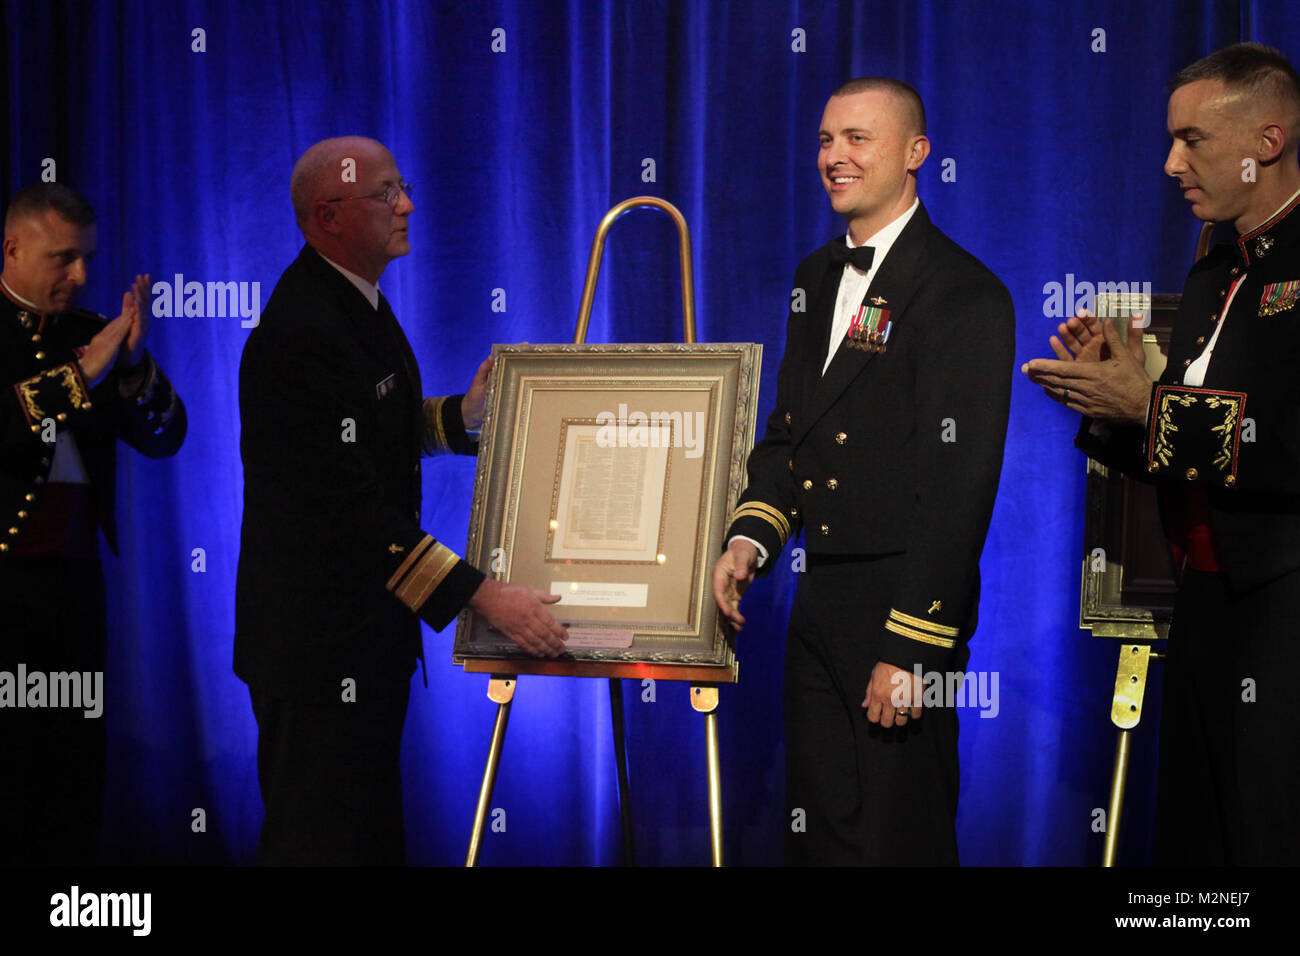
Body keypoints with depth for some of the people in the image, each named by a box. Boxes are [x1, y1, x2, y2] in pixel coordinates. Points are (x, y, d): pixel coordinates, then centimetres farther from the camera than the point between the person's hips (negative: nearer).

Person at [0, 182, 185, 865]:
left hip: (75, 572, 5)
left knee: (76, 769, 5)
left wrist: (134, 364, -7)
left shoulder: (88, 334, 14)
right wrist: (78, 374, -20)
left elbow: (163, 437, 9)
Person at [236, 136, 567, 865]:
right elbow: (350, 509, -28)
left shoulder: (357, 299, 9)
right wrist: (485, 597, -29)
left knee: (376, 828, 18)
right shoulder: (301, 332, -24)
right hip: (318, 642, -10)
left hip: (373, 623, 10)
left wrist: (465, 414, 5)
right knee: (323, 839, 0)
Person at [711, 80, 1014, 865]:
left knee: (896, 837, 1)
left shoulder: (966, 294, -14)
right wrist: (749, 536, 2)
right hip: (820, 598, 8)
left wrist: (910, 650, -20)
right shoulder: (818, 278, 13)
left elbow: (960, 484, -18)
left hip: (904, 602, -8)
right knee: (817, 831, 14)